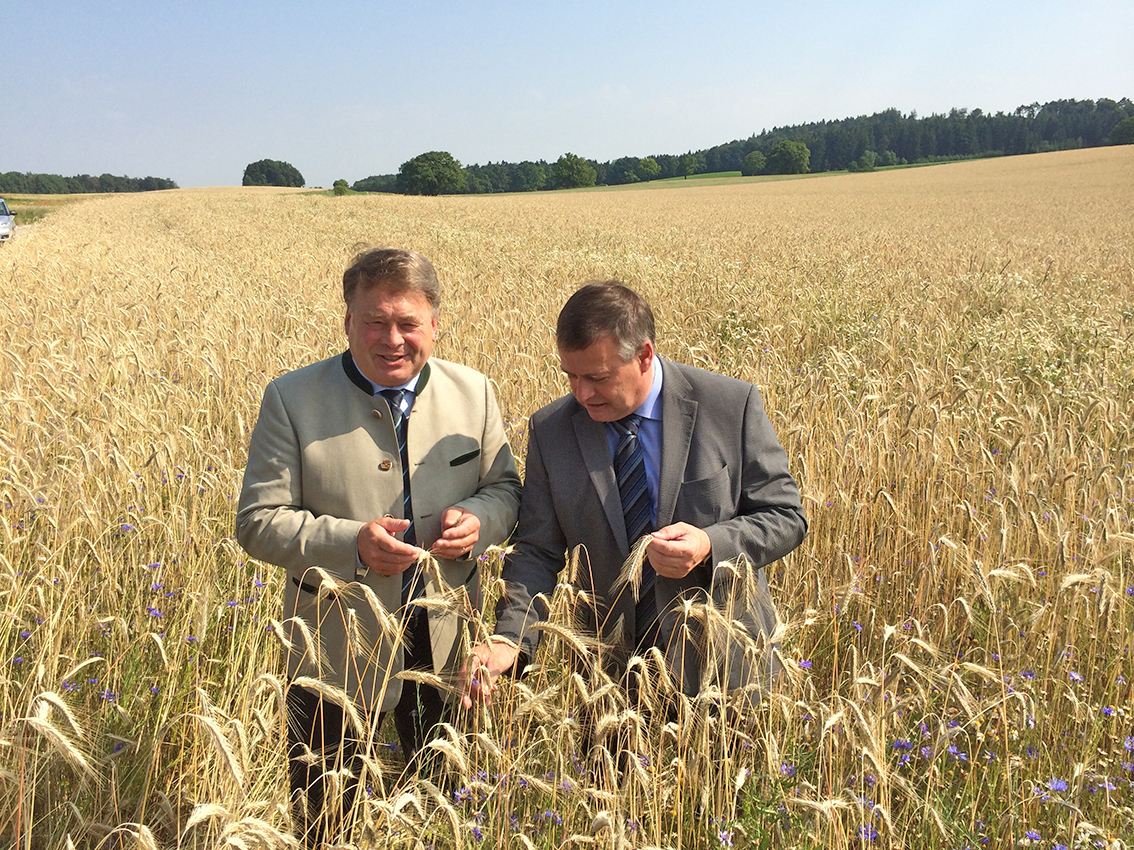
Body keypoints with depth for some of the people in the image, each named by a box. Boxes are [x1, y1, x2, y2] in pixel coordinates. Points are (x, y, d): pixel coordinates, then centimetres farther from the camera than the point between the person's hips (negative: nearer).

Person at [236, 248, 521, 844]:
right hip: (338, 649, -2)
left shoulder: (473, 392, -1)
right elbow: (258, 522, -10)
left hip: (445, 644, 3)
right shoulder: (291, 399, -10)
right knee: (324, 814, 16)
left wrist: (478, 520, -15)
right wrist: (351, 543, -26)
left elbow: (504, 486, 8)